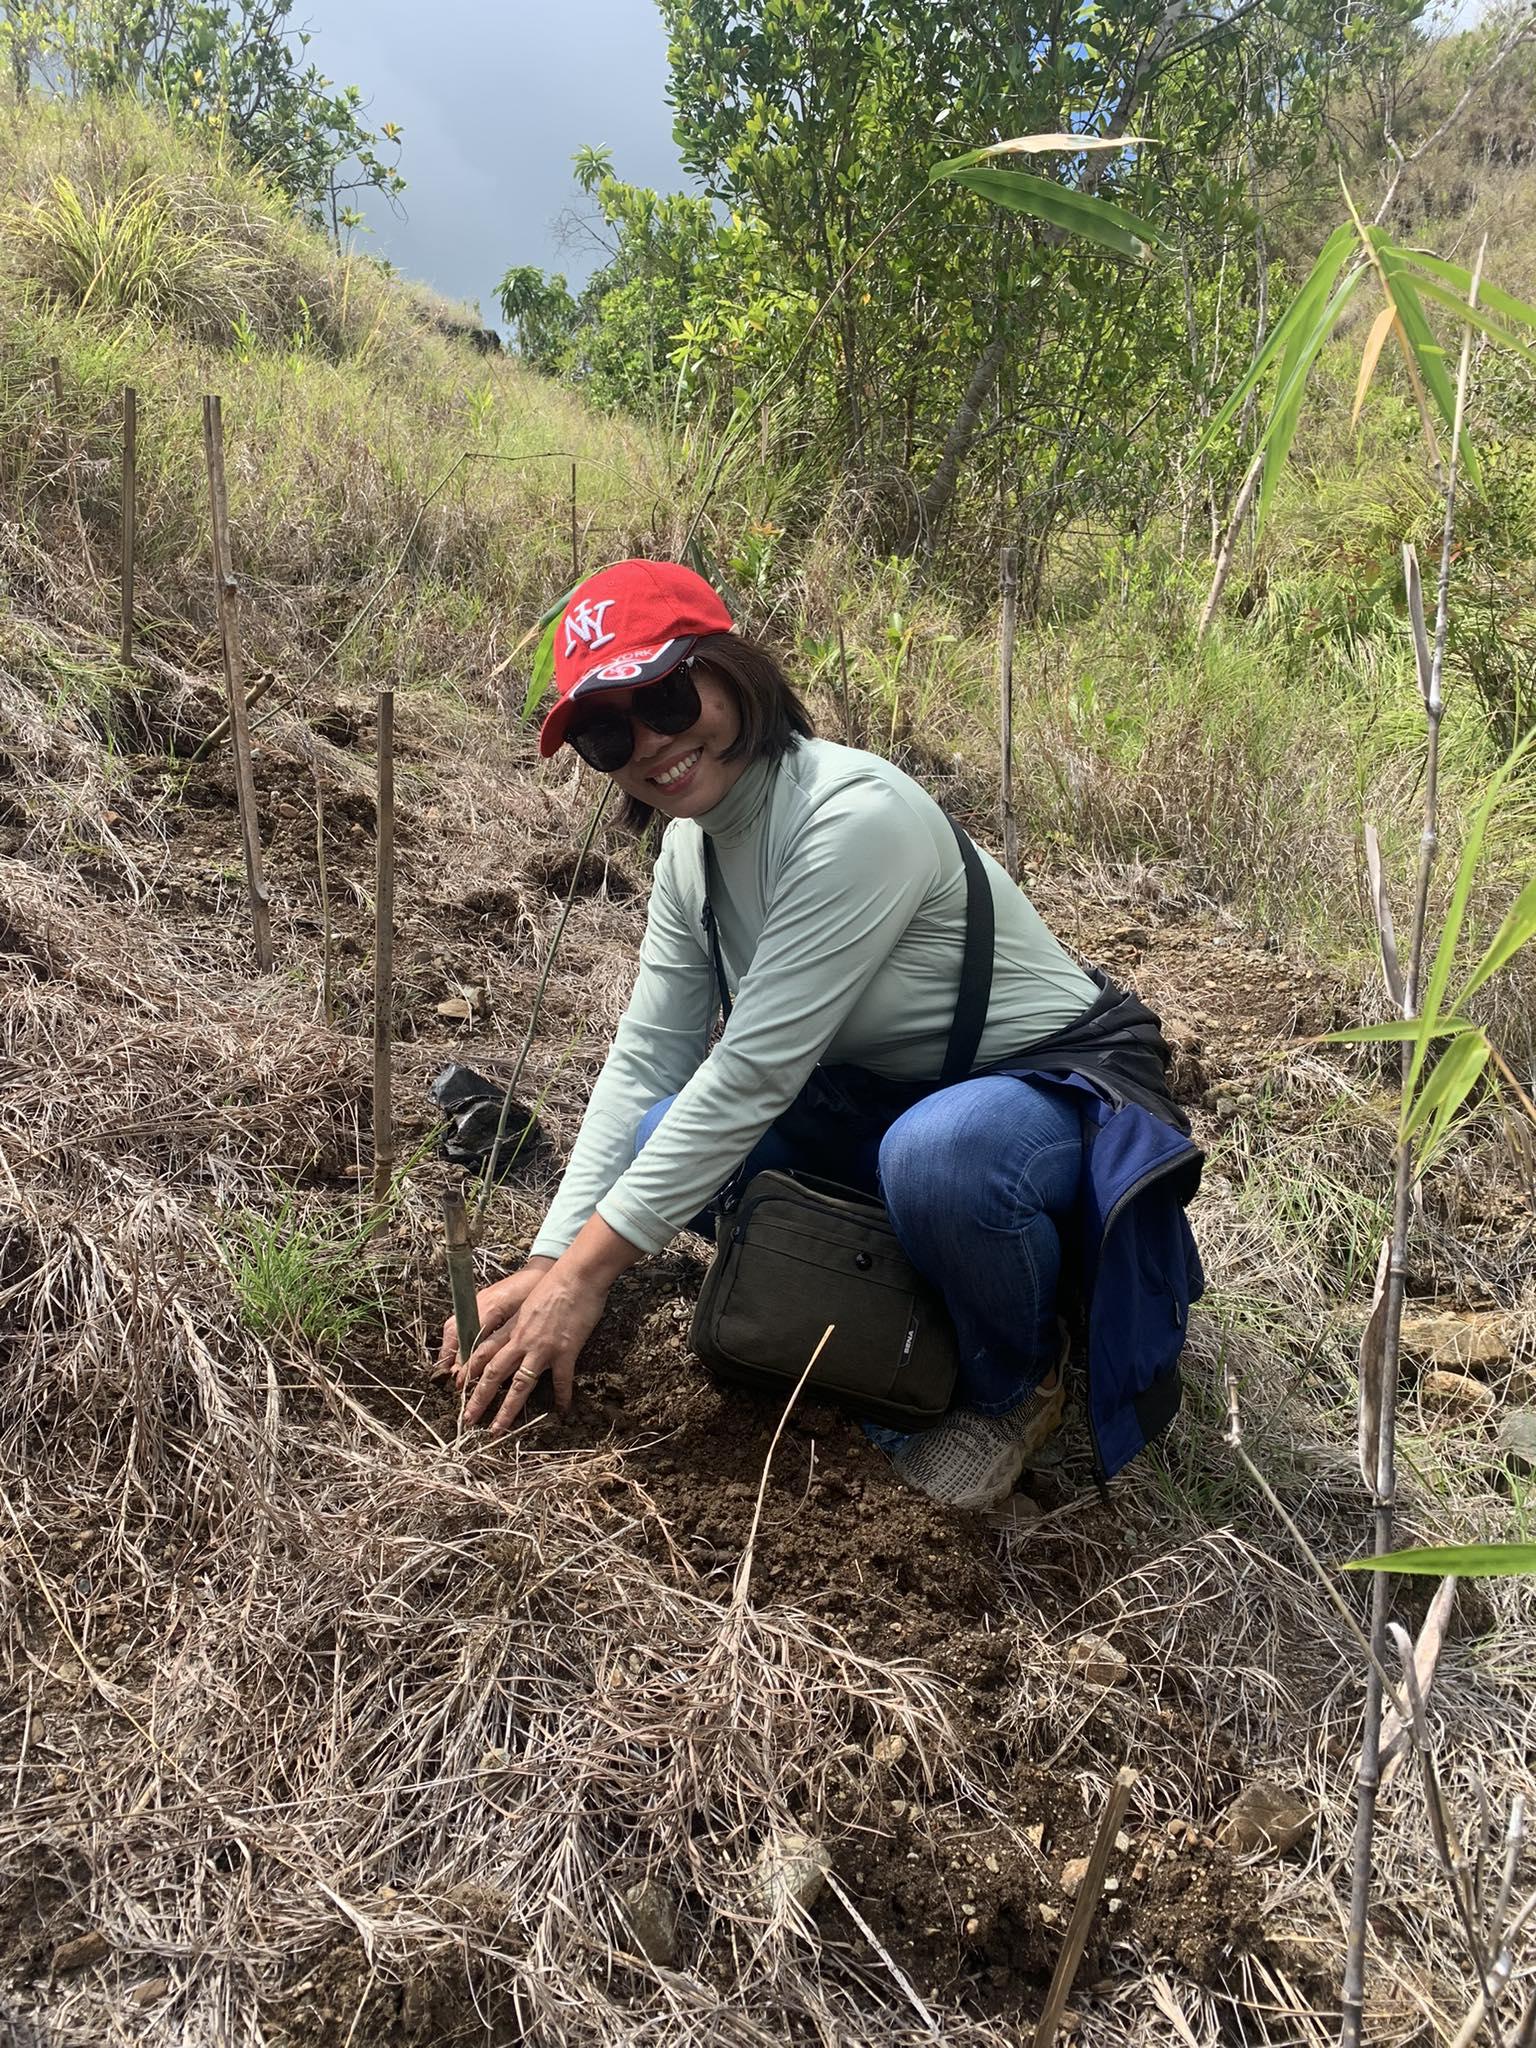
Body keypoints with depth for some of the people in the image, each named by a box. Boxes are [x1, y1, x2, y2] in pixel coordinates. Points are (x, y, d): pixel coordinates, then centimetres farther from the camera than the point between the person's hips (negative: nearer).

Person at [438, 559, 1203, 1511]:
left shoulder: (854, 816, -28)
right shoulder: (691, 850, -2)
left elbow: (754, 1068, -30)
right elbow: (647, 1060, -3)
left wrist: (588, 1268, -26)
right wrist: (549, 1263, -14)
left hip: (1064, 1081, -7)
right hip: (889, 1095, 8)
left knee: (936, 1153, -40)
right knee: (658, 1144, -9)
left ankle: (1019, 1379, -5)